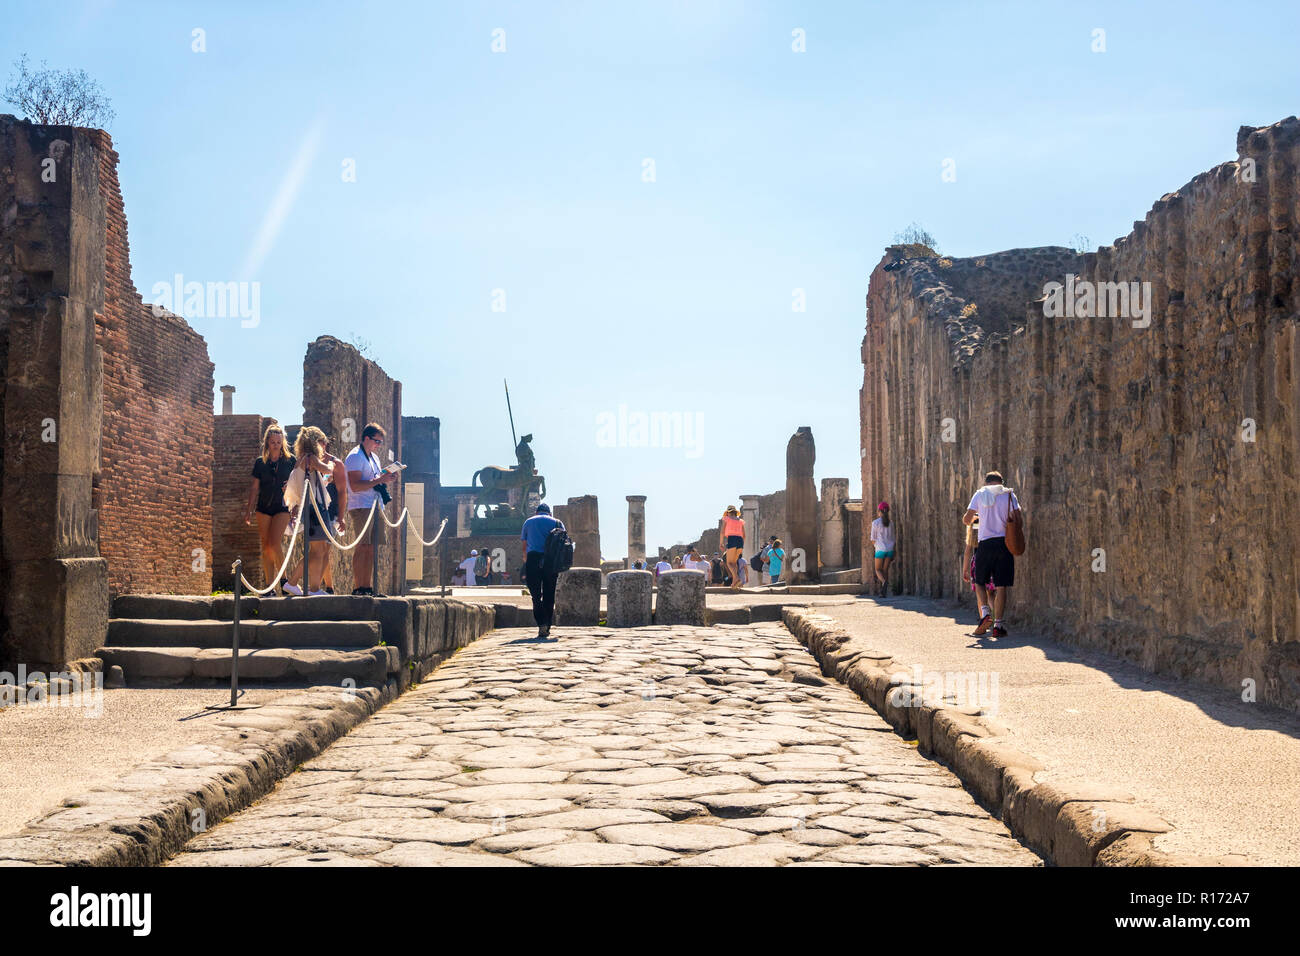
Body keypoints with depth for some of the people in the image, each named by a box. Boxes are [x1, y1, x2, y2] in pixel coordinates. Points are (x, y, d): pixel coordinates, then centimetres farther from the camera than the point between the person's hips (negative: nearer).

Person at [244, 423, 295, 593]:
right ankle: (268, 586, 4)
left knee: (275, 543, -17)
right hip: (264, 507, 2)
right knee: (266, 547, 2)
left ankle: (283, 579, -4)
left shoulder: (290, 460, 2)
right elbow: (254, 488, 10)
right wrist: (249, 510, 8)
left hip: (282, 507, -2)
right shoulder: (260, 462, 6)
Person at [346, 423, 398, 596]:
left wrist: (388, 479, 7)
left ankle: (368, 586, 7)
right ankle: (357, 587, -10)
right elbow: (355, 486, -18)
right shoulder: (355, 457, -8)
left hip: (376, 507, 9)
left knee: (371, 548, 5)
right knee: (363, 546, -11)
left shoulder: (374, 457, 21)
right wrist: (380, 480, -19)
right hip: (361, 507, -9)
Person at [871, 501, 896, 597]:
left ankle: (884, 581, -26)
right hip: (890, 549, 4)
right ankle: (884, 592, 3)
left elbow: (873, 540, -5)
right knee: (885, 570, 10)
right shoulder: (890, 523, 7)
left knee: (878, 569, 7)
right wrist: (892, 556, 16)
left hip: (880, 549, -4)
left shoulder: (875, 523, -6)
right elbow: (892, 539, 11)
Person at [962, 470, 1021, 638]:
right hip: (1005, 542, 0)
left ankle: (985, 613, -6)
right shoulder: (1009, 494, 6)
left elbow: (966, 520, 5)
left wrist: (973, 518, 28)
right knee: (1001, 586, 0)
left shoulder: (980, 494, 7)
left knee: (979, 582, 15)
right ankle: (998, 625, -4)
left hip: (985, 544, 0)